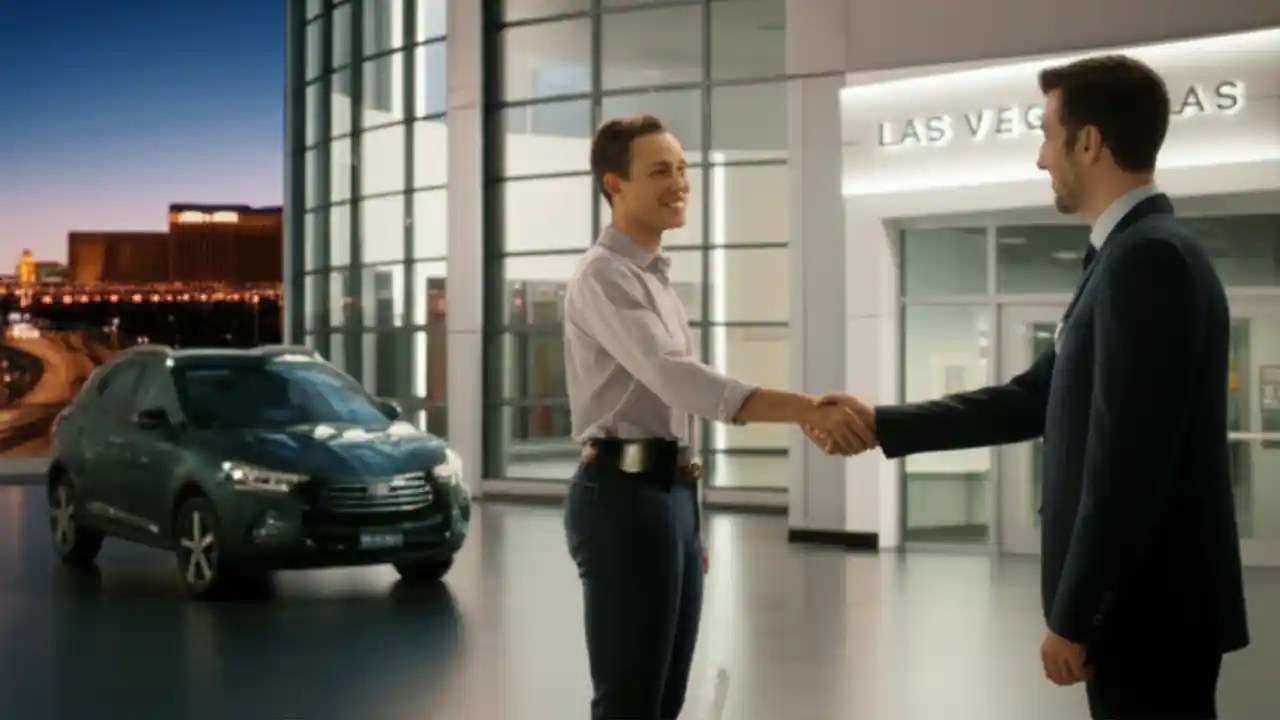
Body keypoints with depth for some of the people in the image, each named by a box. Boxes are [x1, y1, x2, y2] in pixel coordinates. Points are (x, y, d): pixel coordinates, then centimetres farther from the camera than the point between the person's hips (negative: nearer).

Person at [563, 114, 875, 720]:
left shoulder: (657, 278, 20)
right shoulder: (604, 277, -13)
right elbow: (681, 380, -28)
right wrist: (808, 410, -37)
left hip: (670, 493, 10)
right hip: (625, 496, -10)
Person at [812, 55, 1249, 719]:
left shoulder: (1149, 258, -19)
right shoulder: (1136, 254, 14)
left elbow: (1127, 462, -23)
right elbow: (1035, 400, 19)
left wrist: (1072, 618, -18)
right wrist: (881, 425, 19)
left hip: (1148, 606, -10)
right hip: (1138, 598, 10)